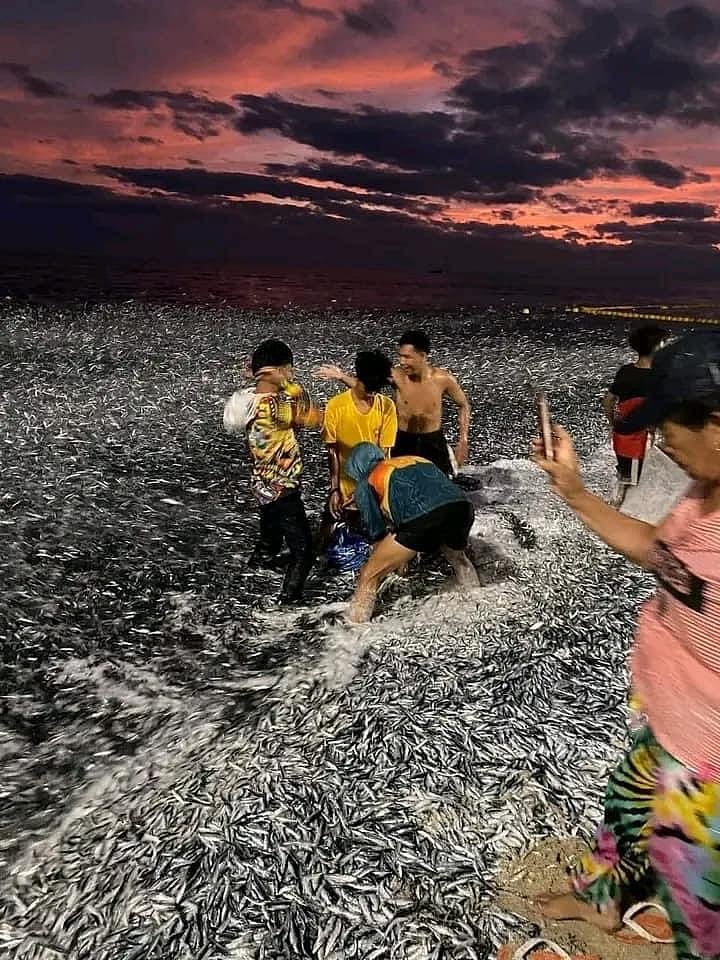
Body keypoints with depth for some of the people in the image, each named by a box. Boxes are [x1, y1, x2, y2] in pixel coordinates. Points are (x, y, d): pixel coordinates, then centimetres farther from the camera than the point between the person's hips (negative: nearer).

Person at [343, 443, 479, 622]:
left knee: (368, 576, 11)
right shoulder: (416, 459, 38)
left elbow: (376, 532, 24)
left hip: (422, 517, -6)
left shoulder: (367, 483, 23)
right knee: (458, 558, 39)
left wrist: (397, 559, 42)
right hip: (461, 506, 6)